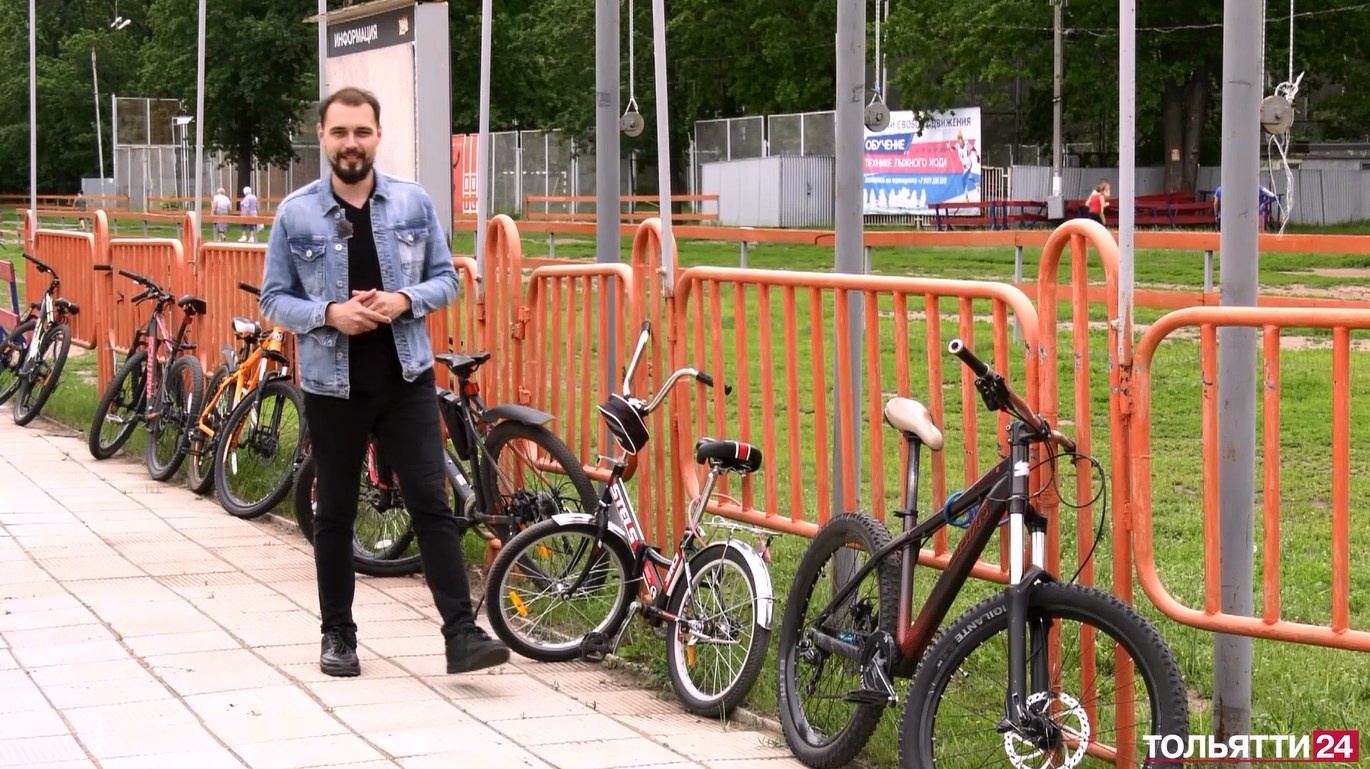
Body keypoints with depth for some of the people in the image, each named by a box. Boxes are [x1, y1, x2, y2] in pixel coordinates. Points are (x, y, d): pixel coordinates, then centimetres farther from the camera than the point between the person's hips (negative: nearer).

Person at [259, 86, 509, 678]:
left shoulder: (414, 203, 1)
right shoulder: (295, 213, -2)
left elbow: (446, 279, 6)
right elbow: (274, 300, 1)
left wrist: (404, 300, -14)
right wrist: (329, 313, -17)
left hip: (406, 380, 0)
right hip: (332, 386, 0)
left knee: (432, 504, -5)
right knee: (335, 514, 9)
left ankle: (461, 634, -6)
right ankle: (337, 635, 21)